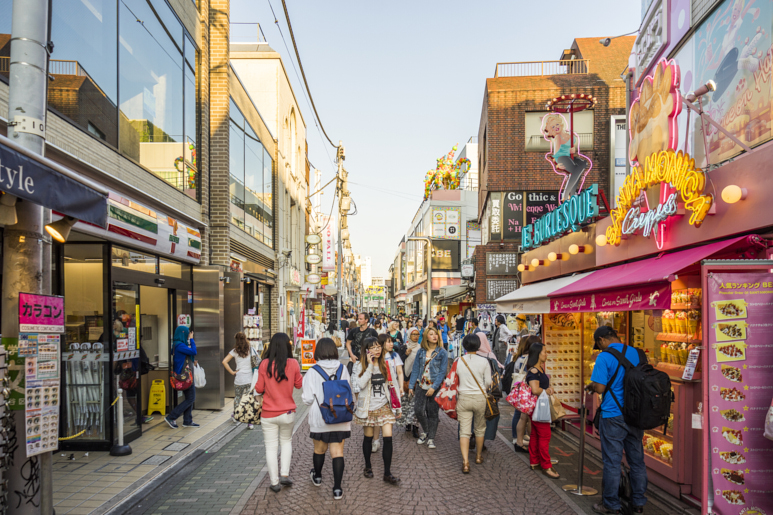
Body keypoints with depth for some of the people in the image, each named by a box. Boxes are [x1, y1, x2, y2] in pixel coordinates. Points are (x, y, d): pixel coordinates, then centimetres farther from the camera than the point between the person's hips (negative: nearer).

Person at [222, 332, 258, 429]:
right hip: (250, 379, 1)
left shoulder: (235, 351, -1)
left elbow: (224, 362, -9)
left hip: (239, 379, -1)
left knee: (237, 397, 21)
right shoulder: (251, 350, 3)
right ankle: (250, 422, 1)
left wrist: (232, 372, -2)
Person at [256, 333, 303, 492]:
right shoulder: (293, 364, -11)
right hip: (287, 413, 1)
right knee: (286, 441, 23)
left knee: (271, 447, 9)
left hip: (268, 414, -1)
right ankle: (285, 475, 17)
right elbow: (299, 384, 3)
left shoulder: (264, 364, -12)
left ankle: (275, 483, 14)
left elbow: (259, 389, -4)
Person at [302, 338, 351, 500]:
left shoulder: (312, 372, -12)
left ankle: (317, 477, 42)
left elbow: (308, 399, -10)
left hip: (319, 419, -1)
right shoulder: (343, 369, -4)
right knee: (337, 452, 4)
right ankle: (337, 488, 1)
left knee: (319, 449, 19)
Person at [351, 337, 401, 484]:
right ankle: (368, 467, 32)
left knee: (388, 438, -6)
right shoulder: (360, 366, -5)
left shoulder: (388, 365, 2)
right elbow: (361, 384, -21)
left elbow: (394, 385, 7)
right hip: (368, 407, -1)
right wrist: (370, 365, -20)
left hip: (384, 406, 1)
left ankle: (387, 473, 3)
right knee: (368, 438, 10)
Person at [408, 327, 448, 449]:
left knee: (432, 413, 3)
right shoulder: (421, 352, 7)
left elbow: (442, 372, -8)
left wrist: (434, 387, -16)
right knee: (419, 410, -4)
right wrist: (411, 385, 2)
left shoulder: (442, 352, -3)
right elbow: (415, 369, 9)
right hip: (421, 385, 3)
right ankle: (425, 431, 22)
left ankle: (431, 438, 16)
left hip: (435, 387, -2)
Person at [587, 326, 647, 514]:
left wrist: (590, 387, 4)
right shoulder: (637, 354, 6)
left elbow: (600, 387, -18)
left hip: (613, 416, -6)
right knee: (637, 460, 14)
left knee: (612, 462, 4)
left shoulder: (604, 357, -13)